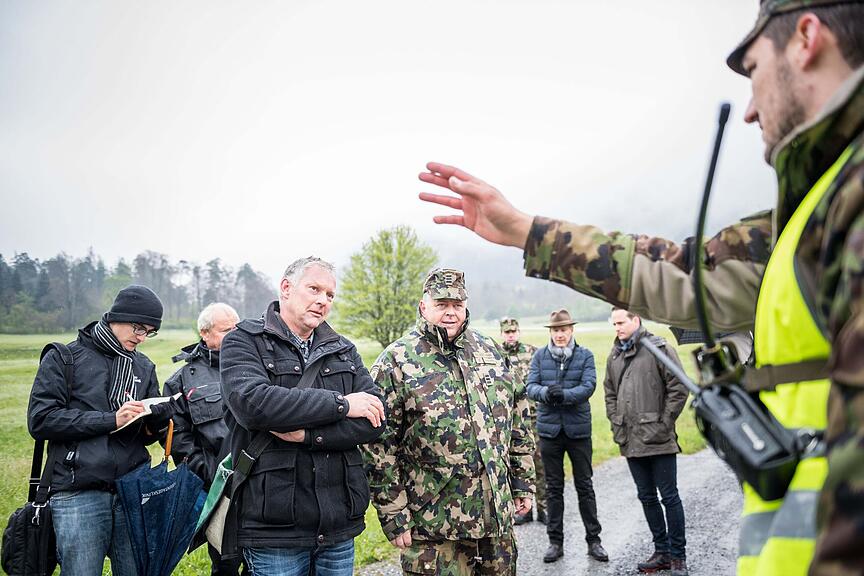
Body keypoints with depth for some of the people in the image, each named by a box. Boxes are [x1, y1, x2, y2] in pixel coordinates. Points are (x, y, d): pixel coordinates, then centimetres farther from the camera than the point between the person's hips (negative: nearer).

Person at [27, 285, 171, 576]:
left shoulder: (144, 367, 16)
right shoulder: (65, 358, 2)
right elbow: (40, 420, -8)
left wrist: (160, 417, -6)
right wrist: (111, 419, -14)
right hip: (79, 494, -4)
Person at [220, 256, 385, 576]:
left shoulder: (344, 351, 11)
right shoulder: (243, 342, -1)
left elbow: (375, 420, -2)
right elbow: (252, 404, -21)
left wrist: (307, 434, -16)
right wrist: (340, 403, -16)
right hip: (273, 529, -4)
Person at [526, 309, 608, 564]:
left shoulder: (585, 355, 0)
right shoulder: (539, 356, 3)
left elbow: (589, 386, -12)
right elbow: (531, 387, -5)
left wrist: (564, 394, -28)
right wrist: (545, 392, -27)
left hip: (578, 428, -1)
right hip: (550, 429, 1)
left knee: (585, 486, 8)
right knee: (554, 487, 10)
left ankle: (593, 540, 20)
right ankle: (555, 541, 20)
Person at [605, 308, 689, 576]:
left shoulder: (659, 348, -7)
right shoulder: (614, 356, 12)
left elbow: (679, 388, -9)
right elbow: (610, 394, 20)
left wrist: (664, 423, -10)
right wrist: (616, 424, 9)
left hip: (658, 440, -6)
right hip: (631, 441, 6)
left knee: (669, 496, 2)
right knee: (647, 497, 14)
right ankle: (662, 551, 25)